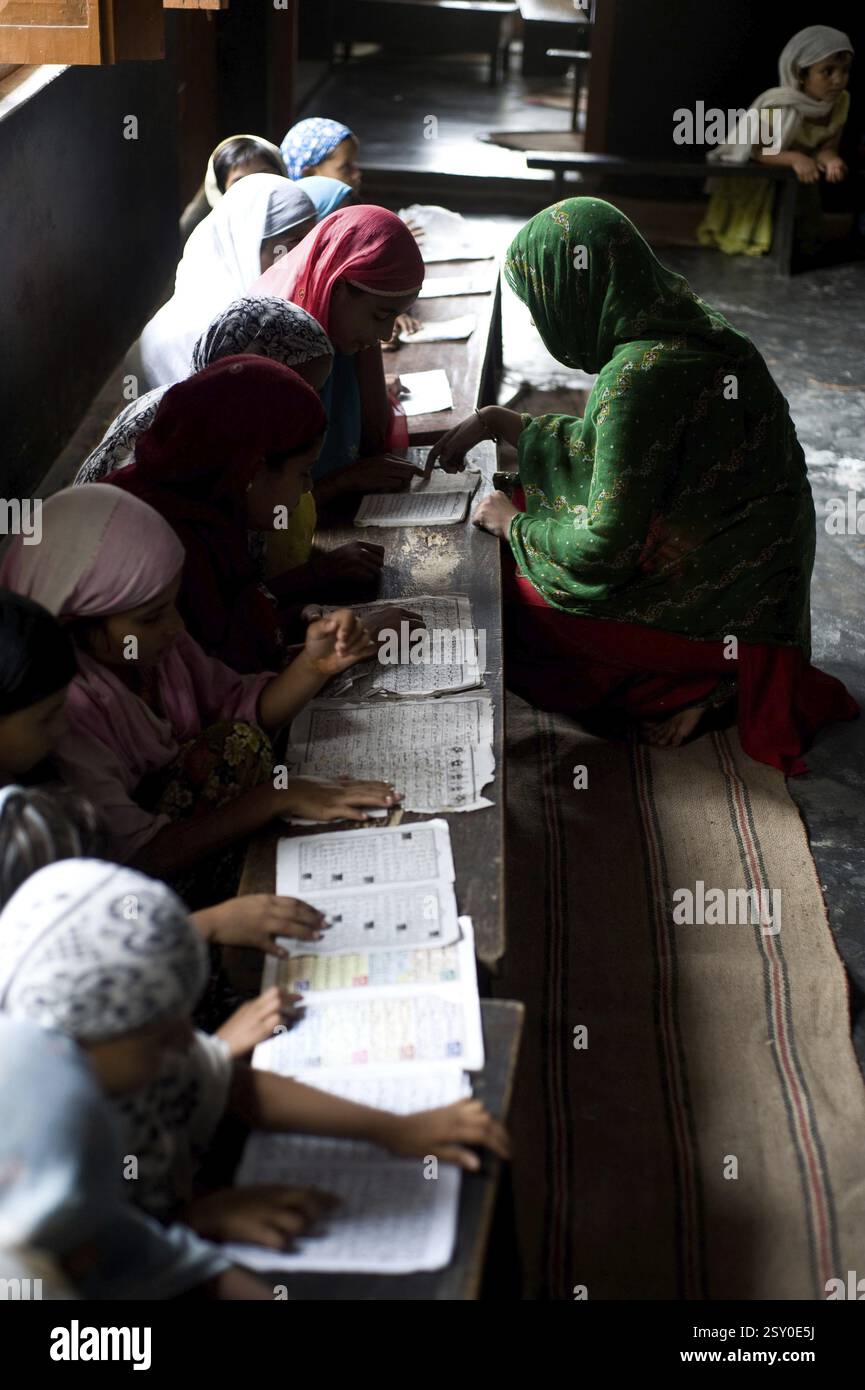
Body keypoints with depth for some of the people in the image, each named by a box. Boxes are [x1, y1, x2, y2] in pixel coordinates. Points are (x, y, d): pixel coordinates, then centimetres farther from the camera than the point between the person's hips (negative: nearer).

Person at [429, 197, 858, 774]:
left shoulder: (637, 380, -29)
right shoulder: (682, 325, -1)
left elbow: (604, 549, -24)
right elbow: (606, 448, 14)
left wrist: (512, 524, -6)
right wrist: (497, 420, 15)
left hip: (714, 603, -9)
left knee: (508, 596, 2)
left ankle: (696, 679, 1)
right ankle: (708, 668, 14)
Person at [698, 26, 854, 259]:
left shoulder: (841, 101, -17)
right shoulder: (779, 106, -35)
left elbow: (827, 146, -15)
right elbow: (757, 151, -31)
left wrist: (831, 159, -41)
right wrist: (794, 158, -47)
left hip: (798, 178, 5)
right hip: (755, 178, -5)